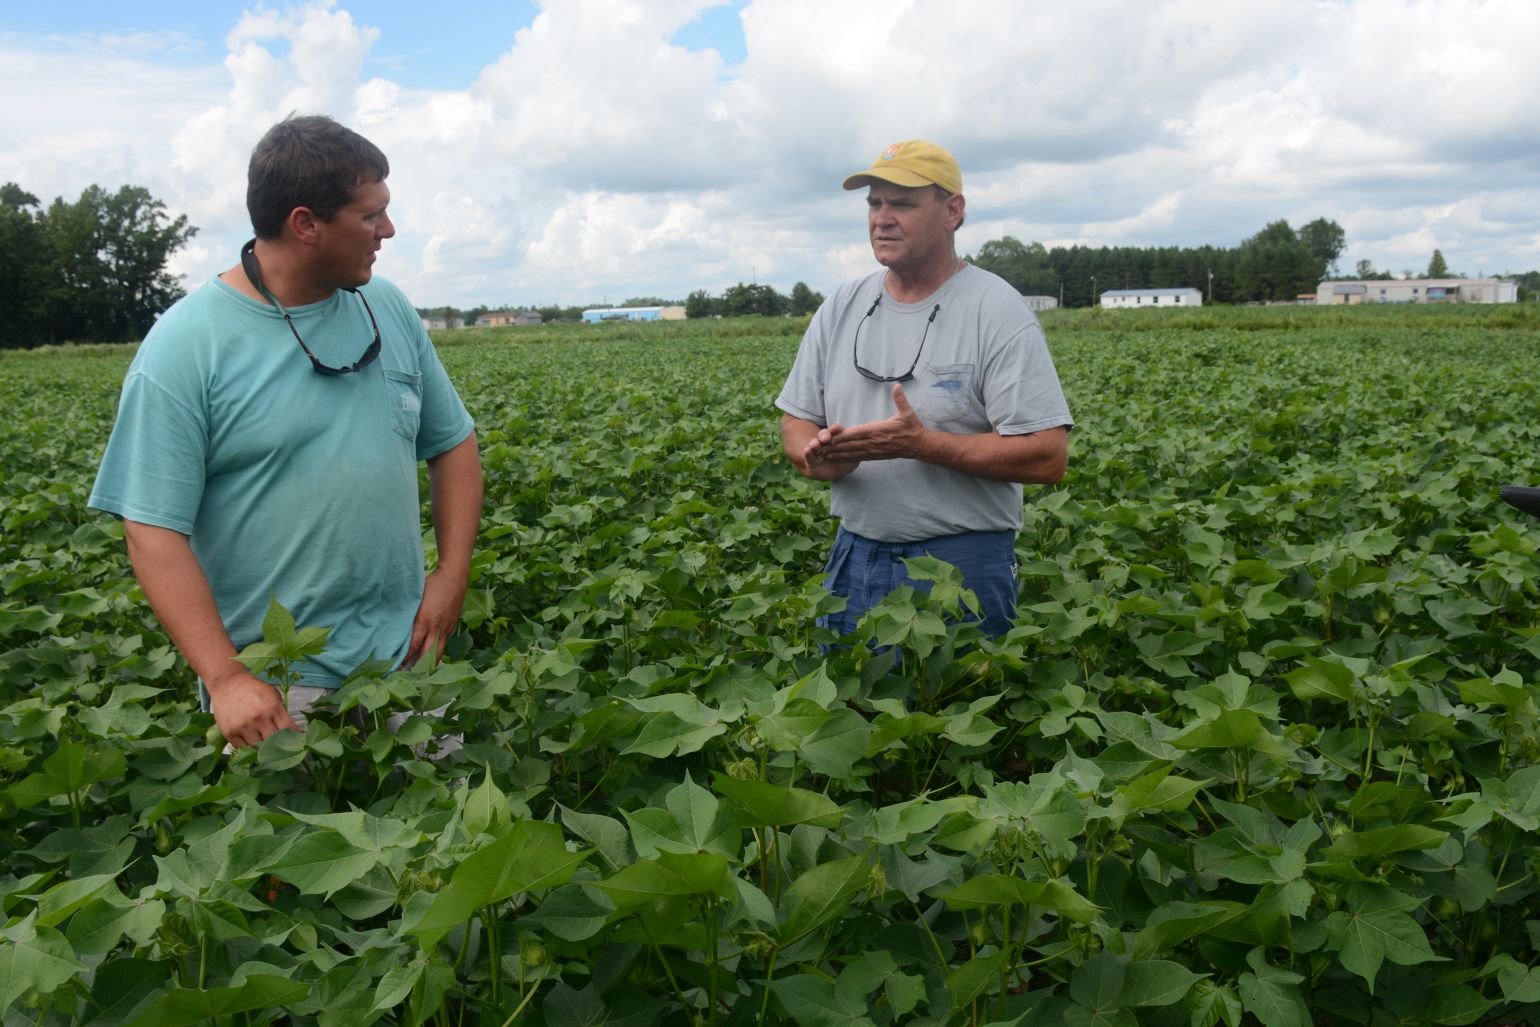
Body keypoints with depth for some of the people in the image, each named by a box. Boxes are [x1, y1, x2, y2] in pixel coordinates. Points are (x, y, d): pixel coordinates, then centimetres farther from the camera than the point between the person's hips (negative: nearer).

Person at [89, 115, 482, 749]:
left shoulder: (388, 309, 5)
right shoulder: (186, 345, -12)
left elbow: (453, 443, 13)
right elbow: (153, 527, -13)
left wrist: (453, 572, 1)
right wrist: (225, 677, -20)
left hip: (406, 656, 5)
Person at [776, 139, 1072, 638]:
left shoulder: (998, 312, -9)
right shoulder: (840, 310, 8)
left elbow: (1048, 458, -15)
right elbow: (796, 423, 12)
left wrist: (921, 443, -23)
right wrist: (817, 456, -13)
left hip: (961, 561, -5)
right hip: (855, 556, 5)